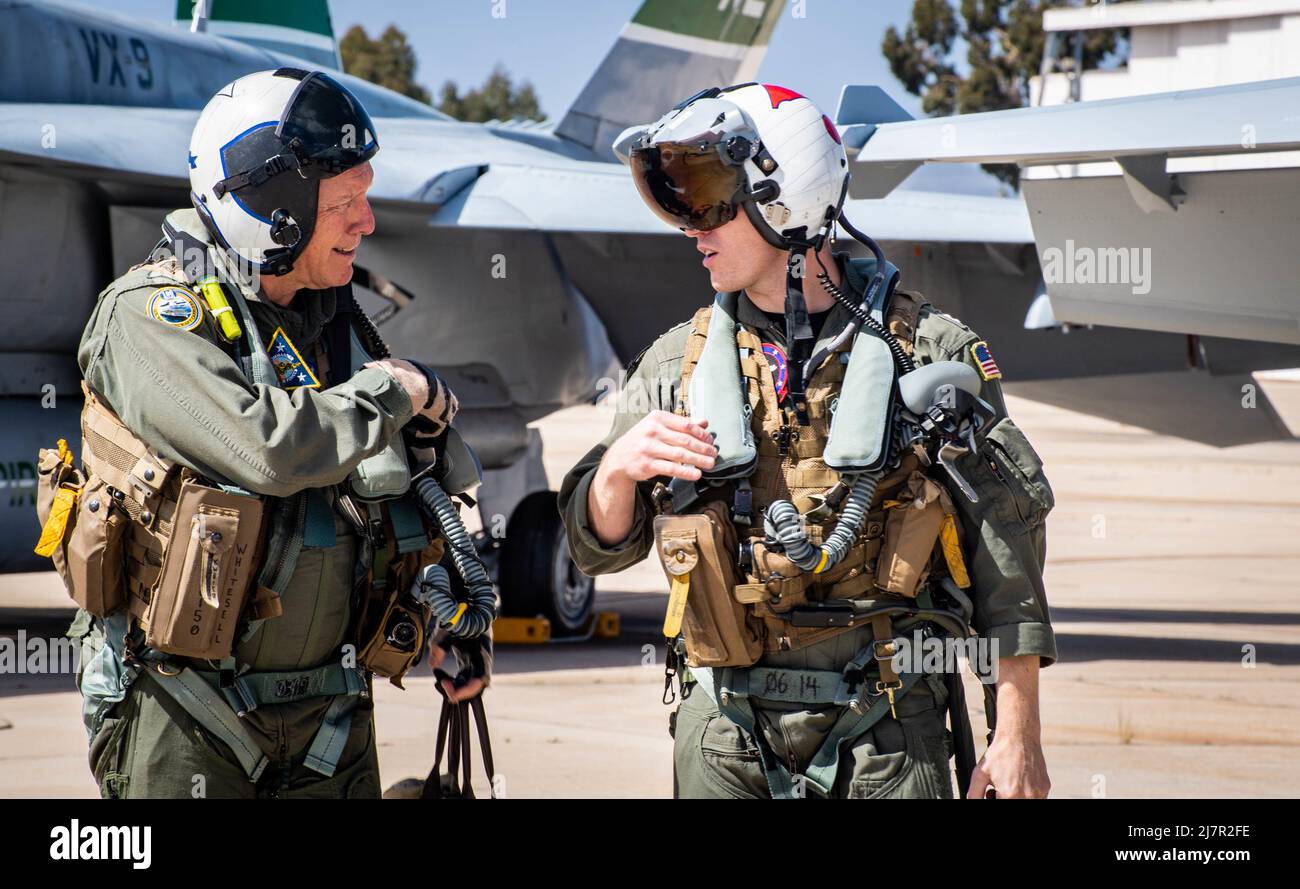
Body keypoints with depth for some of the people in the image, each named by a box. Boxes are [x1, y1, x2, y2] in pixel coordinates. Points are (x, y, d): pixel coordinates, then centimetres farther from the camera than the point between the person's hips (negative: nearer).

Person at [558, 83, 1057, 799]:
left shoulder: (930, 353, -1)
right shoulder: (677, 363, 8)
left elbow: (1005, 563, -1)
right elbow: (600, 547, 12)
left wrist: (1017, 738, -4)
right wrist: (617, 469, -10)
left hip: (886, 738, -3)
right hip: (725, 738, 3)